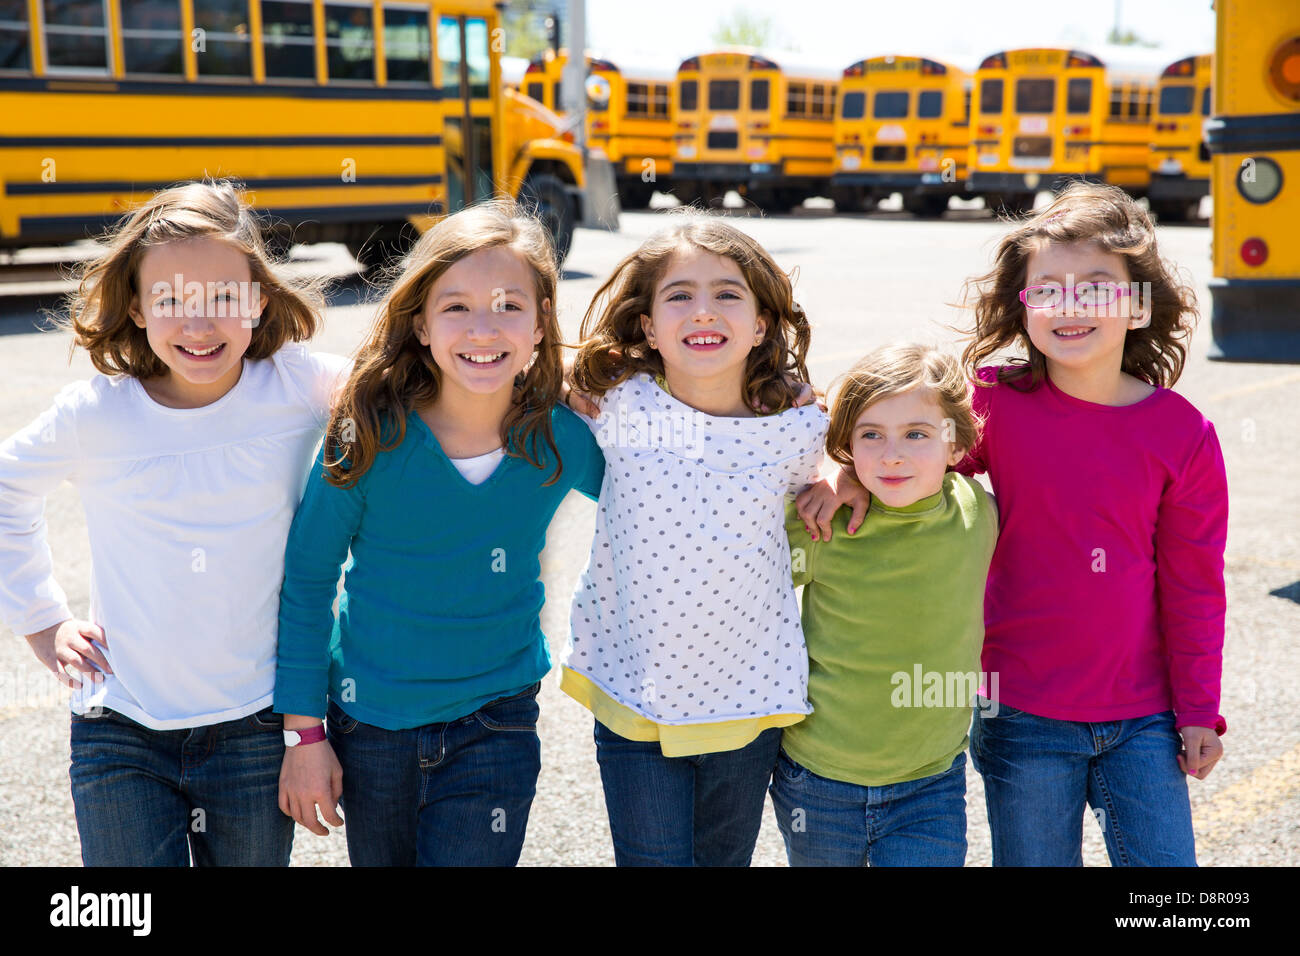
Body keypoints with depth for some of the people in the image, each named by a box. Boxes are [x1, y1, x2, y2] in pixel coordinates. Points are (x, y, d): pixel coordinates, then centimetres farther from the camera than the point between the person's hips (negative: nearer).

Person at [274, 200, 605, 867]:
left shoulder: (563, 441, -12)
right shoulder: (370, 436, -16)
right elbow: (306, 579, -7)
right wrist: (305, 734, -5)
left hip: (493, 729, 0)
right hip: (368, 724, 0)